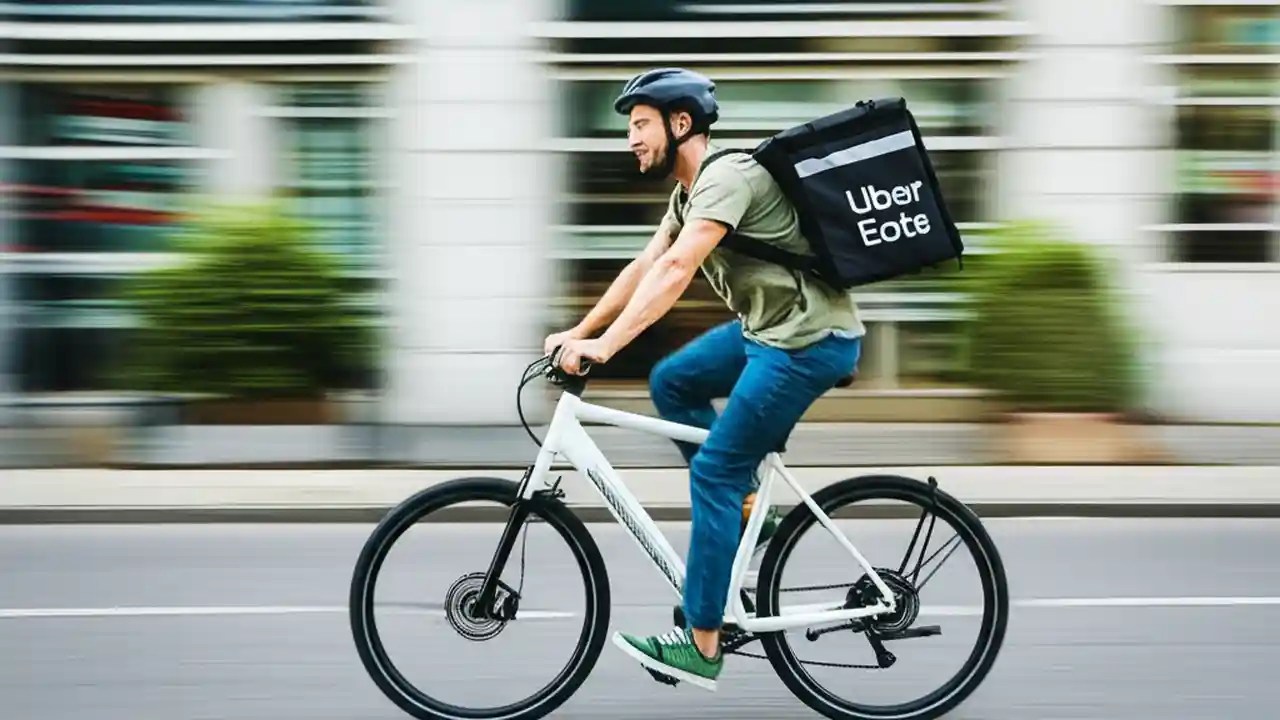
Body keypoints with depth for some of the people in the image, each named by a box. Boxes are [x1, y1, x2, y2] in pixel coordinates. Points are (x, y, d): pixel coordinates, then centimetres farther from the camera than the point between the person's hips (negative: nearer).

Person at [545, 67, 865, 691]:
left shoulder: (726, 177, -18)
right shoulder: (689, 192, 14)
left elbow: (674, 271, -29)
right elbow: (643, 268, 15)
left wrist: (604, 346, -34)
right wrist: (578, 333, 9)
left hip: (810, 341, -10)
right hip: (769, 327, 10)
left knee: (712, 473, -8)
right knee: (671, 381, 16)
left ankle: (701, 647, -4)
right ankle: (746, 510, 17)